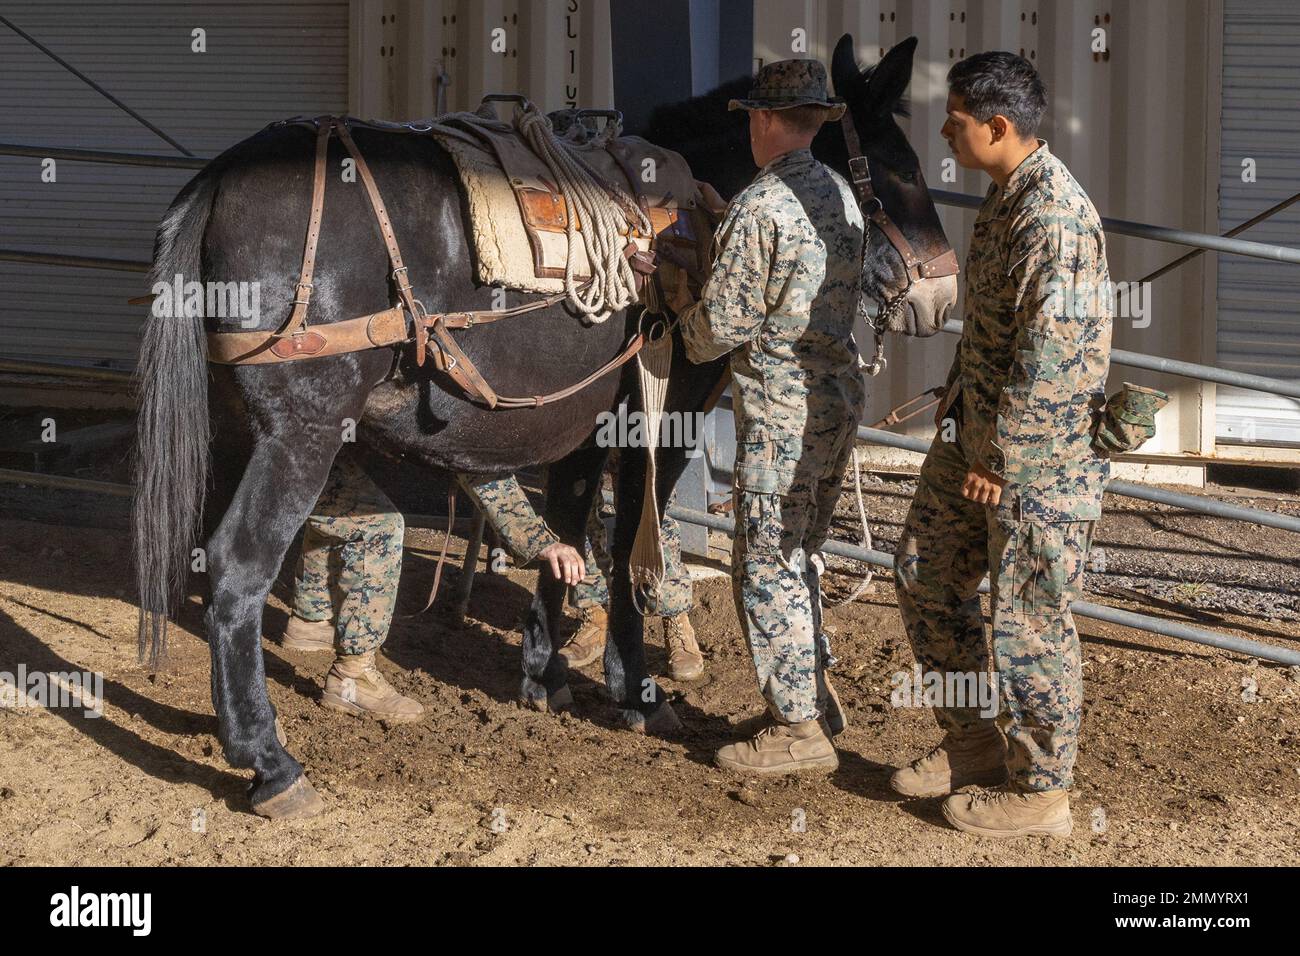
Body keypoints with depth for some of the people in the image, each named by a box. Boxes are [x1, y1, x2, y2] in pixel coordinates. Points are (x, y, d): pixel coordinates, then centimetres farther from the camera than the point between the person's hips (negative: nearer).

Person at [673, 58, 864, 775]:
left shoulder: (757, 208, -17)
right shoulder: (842, 196, 9)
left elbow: (723, 325, -15)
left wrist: (684, 306, 8)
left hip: (780, 409, -9)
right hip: (840, 393, 9)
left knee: (766, 566, 0)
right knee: (797, 556, 19)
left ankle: (799, 730, 3)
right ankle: (816, 697, 26)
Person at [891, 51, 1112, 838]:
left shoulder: (1055, 217, -24)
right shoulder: (1006, 197, 9)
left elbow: (1049, 354, -26)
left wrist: (1001, 460, -21)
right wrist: (959, 399, 18)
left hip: (1038, 448, -10)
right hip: (978, 427, 10)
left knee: (1029, 620, 1)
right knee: (927, 577, 16)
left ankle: (1040, 792, 16)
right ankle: (974, 743, 30)